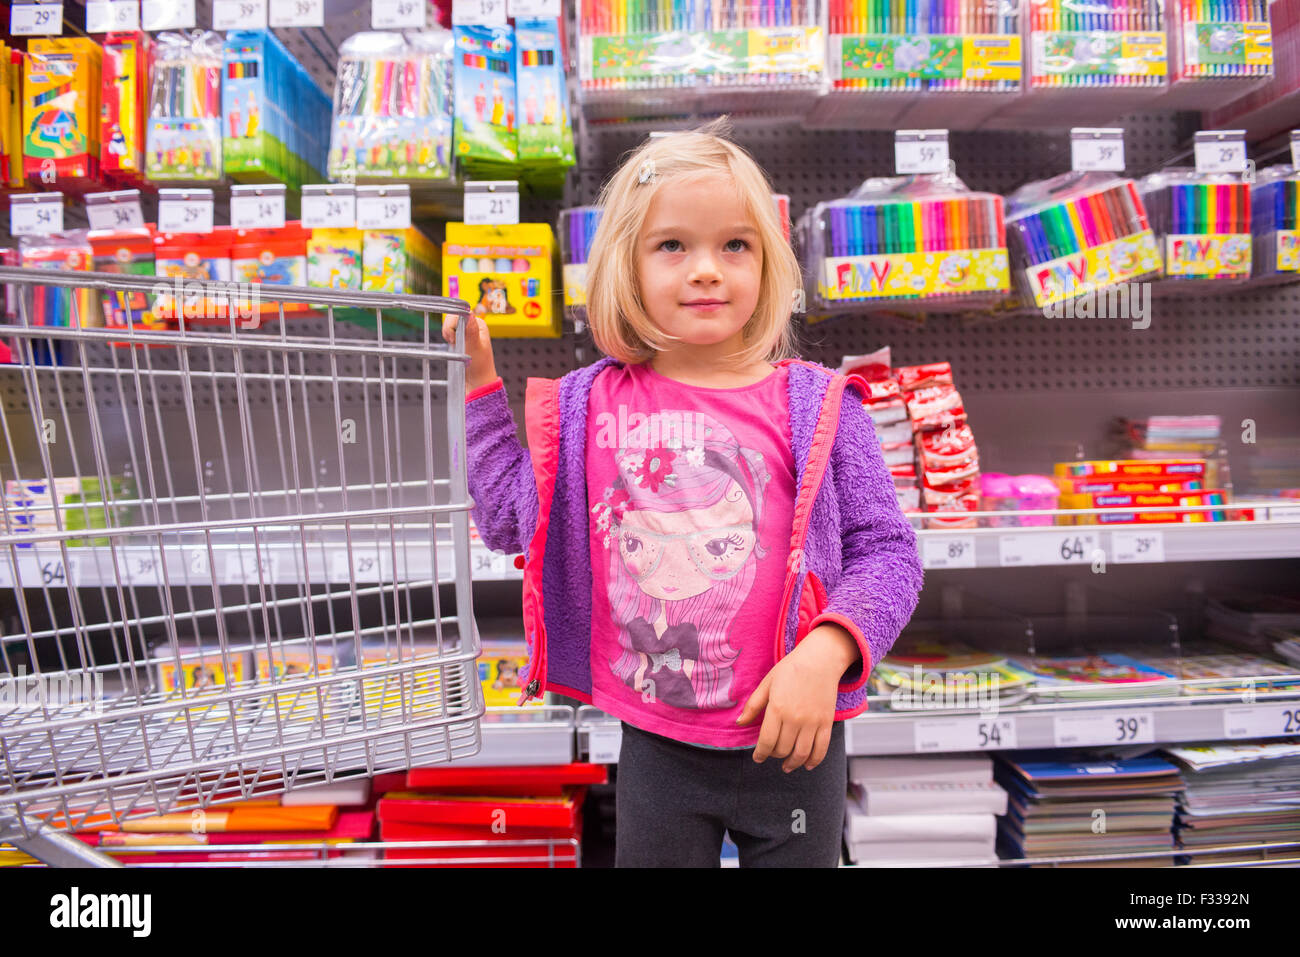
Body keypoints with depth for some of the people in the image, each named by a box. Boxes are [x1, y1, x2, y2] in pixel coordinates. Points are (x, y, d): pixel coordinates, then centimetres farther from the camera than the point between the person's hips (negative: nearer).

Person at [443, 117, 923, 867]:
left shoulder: (815, 408, -10)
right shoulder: (588, 407, -2)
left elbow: (886, 549, -9)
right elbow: (510, 519, 8)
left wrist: (825, 654, -25)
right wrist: (478, 385, 5)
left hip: (792, 743, -1)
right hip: (655, 749, 2)